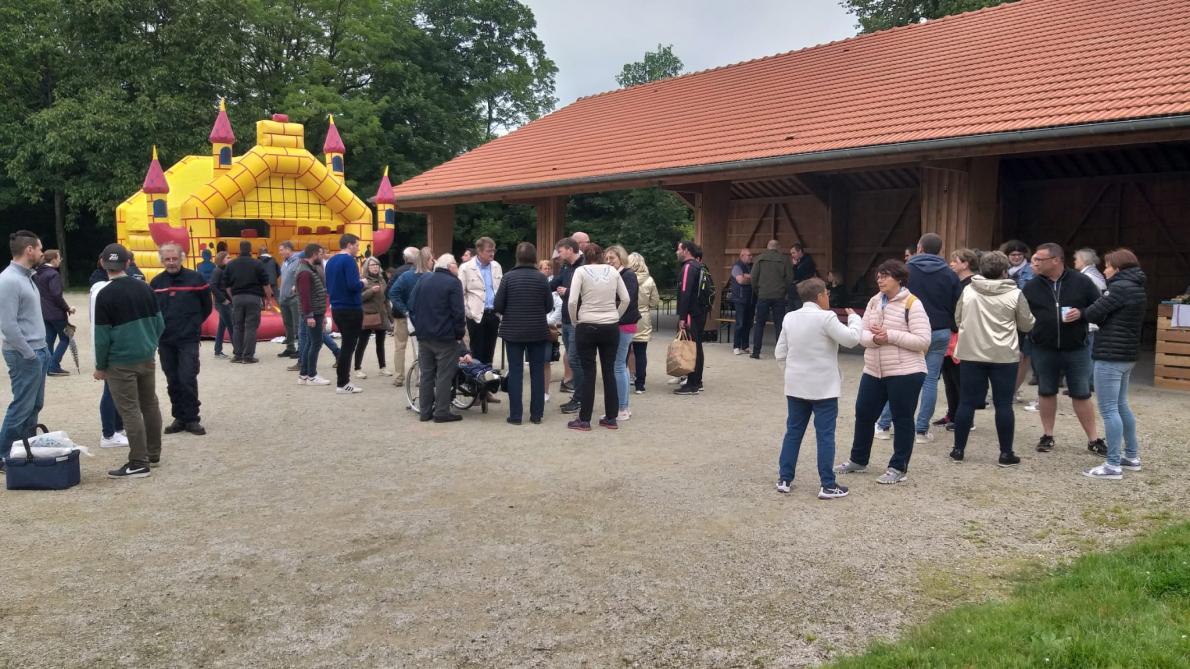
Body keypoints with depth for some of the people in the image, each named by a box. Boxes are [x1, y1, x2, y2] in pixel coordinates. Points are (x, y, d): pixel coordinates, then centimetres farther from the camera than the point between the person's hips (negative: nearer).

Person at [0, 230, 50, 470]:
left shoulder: (26, 277, 12)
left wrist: (42, 349, 13)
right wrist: (29, 354, -17)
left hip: (38, 351, 9)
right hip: (24, 355, -9)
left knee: (34, 406, 14)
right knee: (21, 407, -3)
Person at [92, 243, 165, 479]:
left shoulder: (105, 295, -11)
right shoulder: (144, 288, 4)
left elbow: (102, 335, -10)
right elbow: (159, 323, 7)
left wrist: (100, 366, 0)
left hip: (121, 362, -6)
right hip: (147, 358, 6)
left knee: (130, 411, -3)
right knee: (150, 405, 14)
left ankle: (139, 463, 0)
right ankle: (153, 454, 24)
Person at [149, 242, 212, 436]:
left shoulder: (195, 278, -5)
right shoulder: (156, 282, 6)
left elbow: (206, 307, 5)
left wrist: (193, 324, 6)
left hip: (188, 340, -4)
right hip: (165, 342, 4)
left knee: (188, 379, -8)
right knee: (173, 382, 9)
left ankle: (192, 419, 2)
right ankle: (179, 418, 18)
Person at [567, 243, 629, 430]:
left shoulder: (581, 271, -6)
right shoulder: (612, 270, 3)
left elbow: (572, 301, -12)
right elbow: (626, 299, 4)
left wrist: (575, 321, 3)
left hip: (587, 327, -3)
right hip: (611, 327, 3)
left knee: (588, 373, 3)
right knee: (609, 371, 10)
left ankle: (584, 420, 8)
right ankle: (611, 418, 16)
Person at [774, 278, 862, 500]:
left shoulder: (790, 318, 4)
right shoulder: (826, 317, -14)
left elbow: (779, 353, 6)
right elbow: (851, 339, -14)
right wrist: (854, 318, 3)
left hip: (795, 386, 5)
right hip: (823, 387, -5)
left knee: (793, 432, 13)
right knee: (825, 436, 1)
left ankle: (784, 479, 17)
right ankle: (828, 485, 4)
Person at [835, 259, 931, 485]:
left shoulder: (912, 304, -11)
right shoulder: (874, 301, 7)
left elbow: (923, 341, -17)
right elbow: (862, 333, 6)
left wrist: (890, 335, -22)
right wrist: (874, 338, -16)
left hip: (905, 373, -7)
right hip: (873, 372, 7)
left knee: (902, 420, 5)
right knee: (863, 415, 13)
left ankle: (898, 468, 16)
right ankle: (858, 460, 30)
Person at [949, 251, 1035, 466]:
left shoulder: (968, 290, 1)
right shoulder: (1015, 294, -5)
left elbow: (958, 319, 12)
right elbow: (1027, 325, 6)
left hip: (971, 354, 2)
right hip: (1004, 356, -2)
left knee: (967, 402, 7)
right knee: (1003, 404, 5)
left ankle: (958, 449, 12)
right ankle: (1006, 453, 9)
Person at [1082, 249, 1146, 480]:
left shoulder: (1120, 288, -16)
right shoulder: (1136, 288, 15)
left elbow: (1093, 314, -18)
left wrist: (1082, 312, 4)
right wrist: (1105, 318, 4)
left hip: (1110, 355, -10)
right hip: (1127, 354, 10)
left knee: (1108, 409, -7)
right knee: (1121, 406, 20)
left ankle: (1113, 465, -7)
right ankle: (1132, 456, 28)